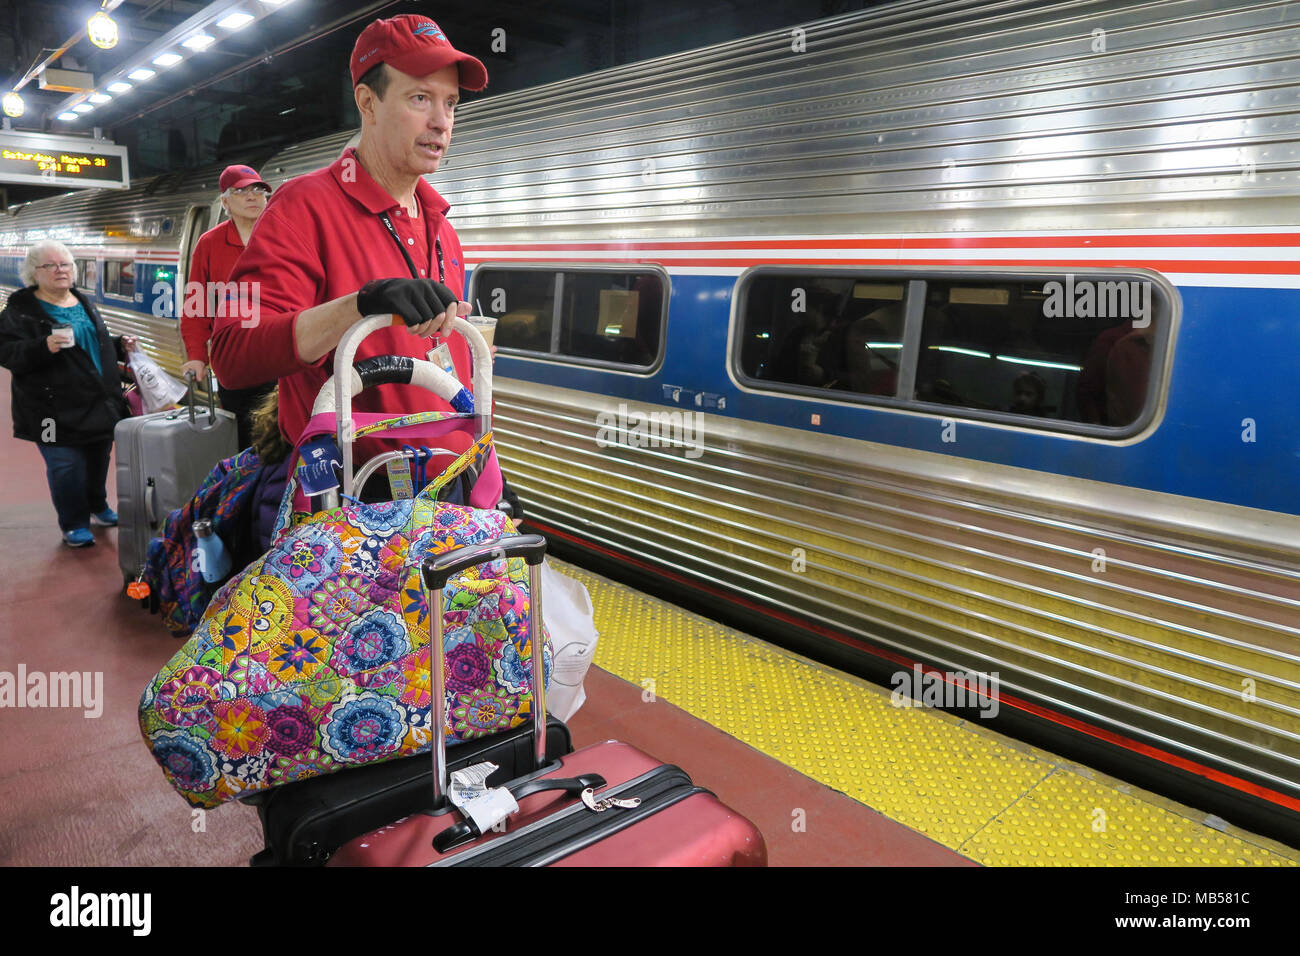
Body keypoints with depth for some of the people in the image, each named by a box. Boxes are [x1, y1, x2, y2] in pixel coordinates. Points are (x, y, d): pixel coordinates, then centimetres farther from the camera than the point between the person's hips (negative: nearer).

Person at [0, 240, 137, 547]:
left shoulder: (84, 303, 14)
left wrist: (119, 346, 9)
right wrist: (44, 347, -29)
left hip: (99, 403, 6)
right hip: (57, 409, -6)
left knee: (99, 458, 16)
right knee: (66, 466, -3)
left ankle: (97, 507, 37)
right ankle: (74, 524, 12)